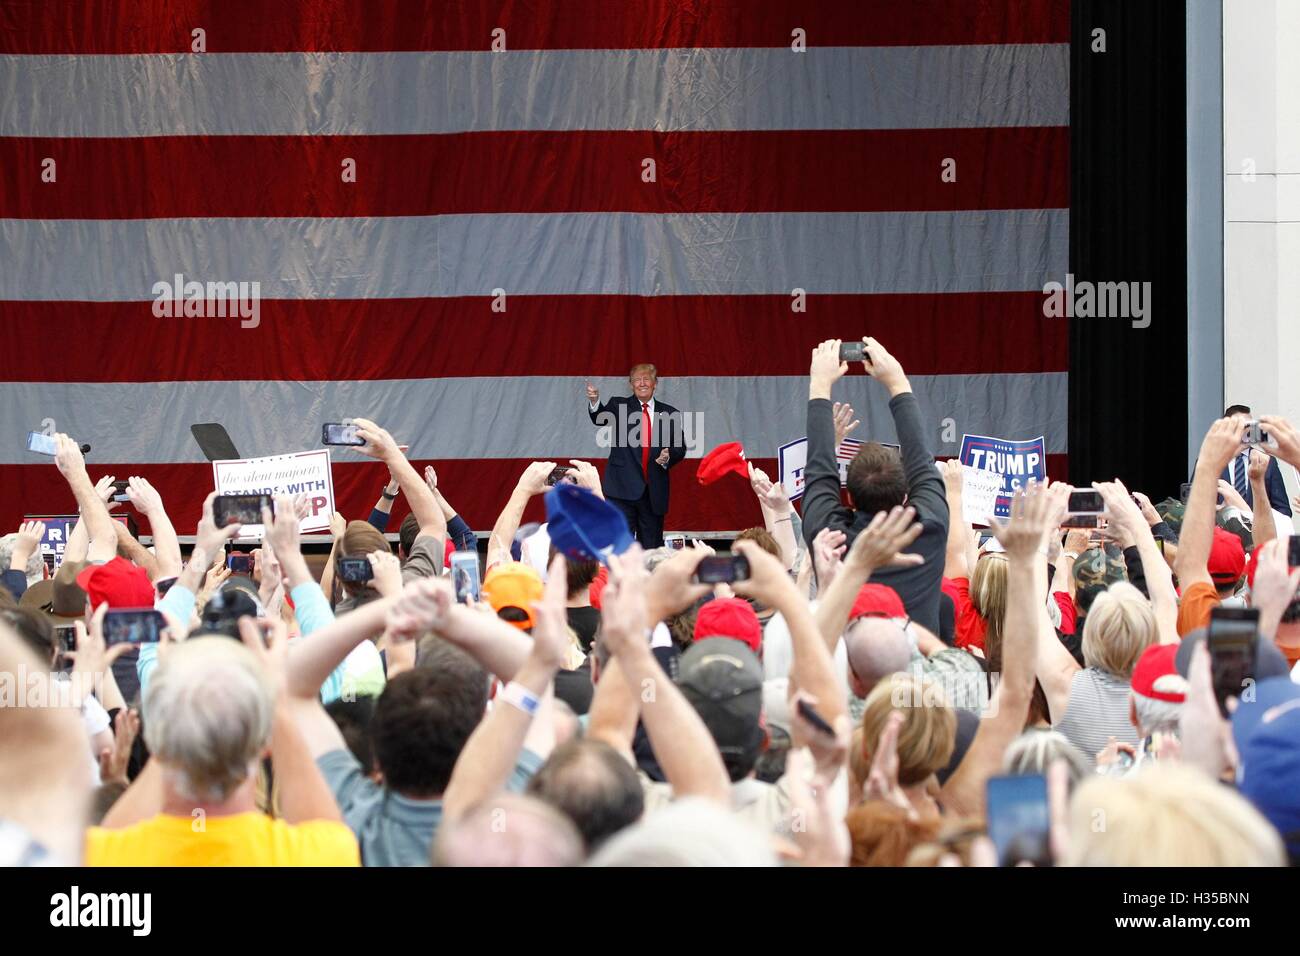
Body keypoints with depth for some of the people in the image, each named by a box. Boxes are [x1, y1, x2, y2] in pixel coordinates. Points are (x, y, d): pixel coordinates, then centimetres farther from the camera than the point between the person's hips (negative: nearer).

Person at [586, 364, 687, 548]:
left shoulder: (669, 413, 10)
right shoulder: (619, 406, 5)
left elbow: (680, 448, 11)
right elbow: (600, 418, -15)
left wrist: (668, 457, -11)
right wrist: (594, 401, -36)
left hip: (654, 491, 2)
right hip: (623, 488, -2)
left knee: (652, 545, 7)